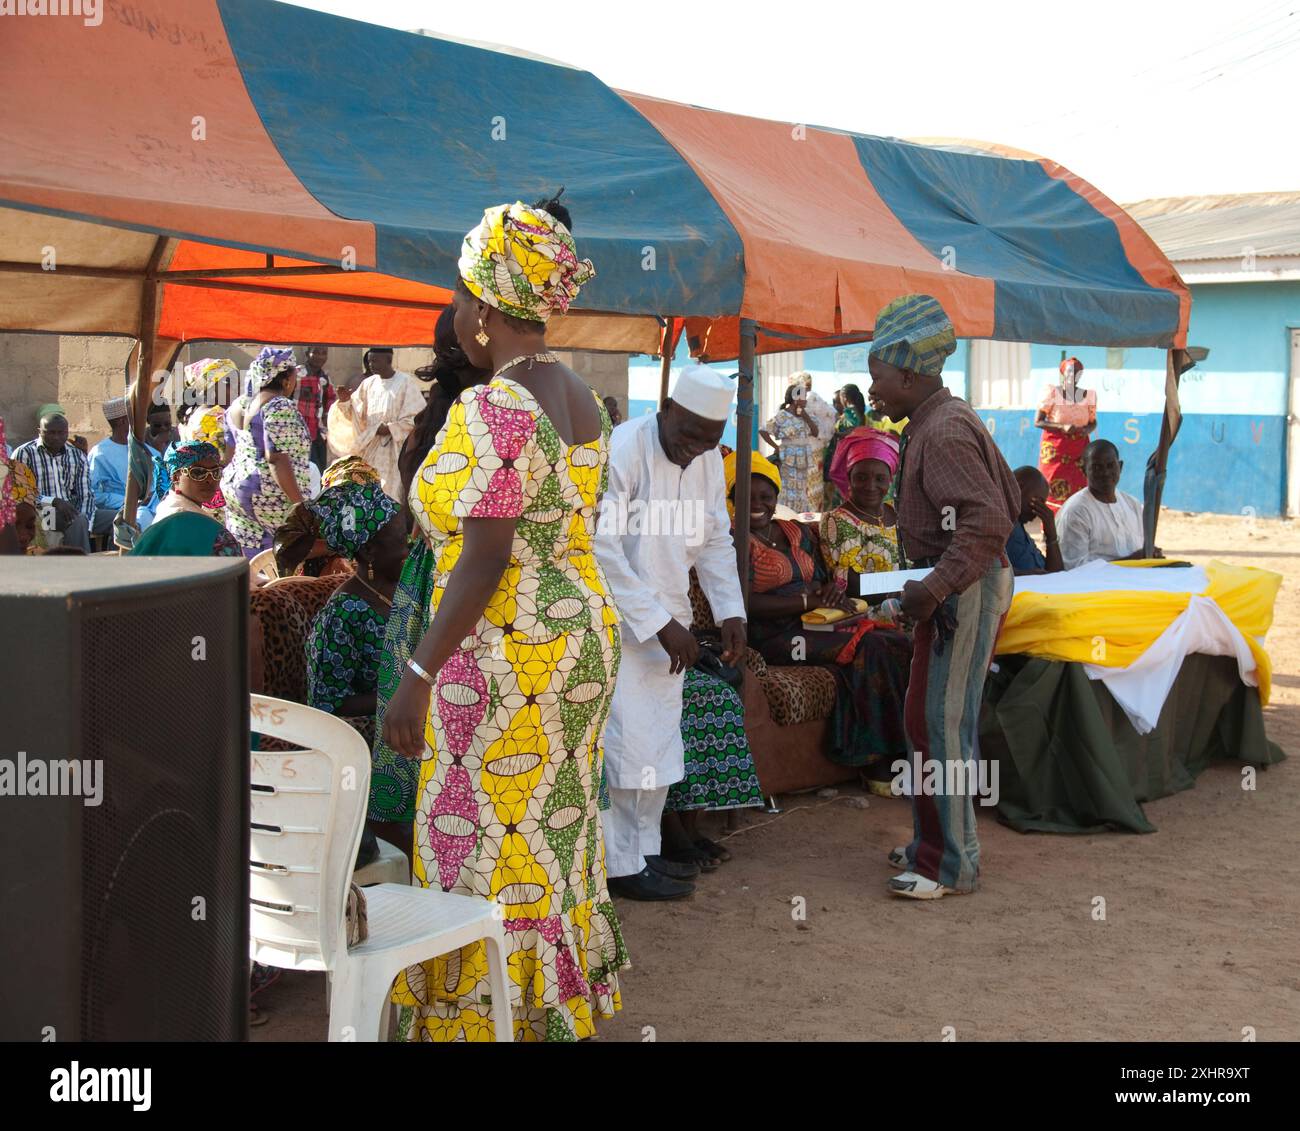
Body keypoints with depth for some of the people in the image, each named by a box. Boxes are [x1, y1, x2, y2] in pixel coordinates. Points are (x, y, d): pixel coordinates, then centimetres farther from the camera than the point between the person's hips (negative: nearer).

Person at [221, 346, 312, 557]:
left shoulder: (238, 405, 13)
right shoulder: (281, 407, -13)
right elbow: (277, 459, -21)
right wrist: (299, 503, -21)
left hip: (234, 491, 9)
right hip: (271, 498, -9)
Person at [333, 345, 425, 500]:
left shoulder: (406, 383, -6)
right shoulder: (368, 384, 10)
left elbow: (417, 417, -9)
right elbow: (357, 414, 12)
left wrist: (390, 428, -15)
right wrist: (345, 401, -7)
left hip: (396, 450, -5)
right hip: (371, 449, 5)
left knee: (391, 494, -10)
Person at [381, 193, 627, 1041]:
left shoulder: (492, 410, -19)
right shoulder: (581, 400, 9)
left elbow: (483, 562, -23)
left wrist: (419, 678, -19)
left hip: (507, 658, -10)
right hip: (584, 632, 10)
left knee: (489, 850, 0)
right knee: (556, 834, 17)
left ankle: (493, 1017, 9)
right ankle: (564, 1011, 28)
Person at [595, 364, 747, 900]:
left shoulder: (709, 460, 6)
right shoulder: (620, 452, -19)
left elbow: (716, 540, 15)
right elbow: (603, 549, -23)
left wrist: (730, 611, 2)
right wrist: (659, 624, -22)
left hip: (667, 623, 8)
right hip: (618, 622, -8)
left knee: (660, 743, 12)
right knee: (627, 743, -7)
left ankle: (646, 851, 24)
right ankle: (622, 865, 3)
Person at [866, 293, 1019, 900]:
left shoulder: (944, 433, -18)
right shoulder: (950, 419, 15)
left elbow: (988, 521, -27)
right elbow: (1007, 498, 22)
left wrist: (937, 587, -29)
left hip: (964, 591, -11)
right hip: (964, 584, 11)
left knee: (942, 723, -7)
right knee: (930, 718, 16)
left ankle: (948, 863, 1)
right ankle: (935, 843, 26)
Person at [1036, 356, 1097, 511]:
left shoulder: (1089, 395, 4)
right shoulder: (1052, 393, -6)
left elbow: (1093, 423, 14)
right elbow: (1037, 421, -7)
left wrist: (1086, 430, -10)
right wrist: (1062, 427, -20)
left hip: (1079, 451, 3)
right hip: (1055, 451, -3)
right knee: (1055, 492, -7)